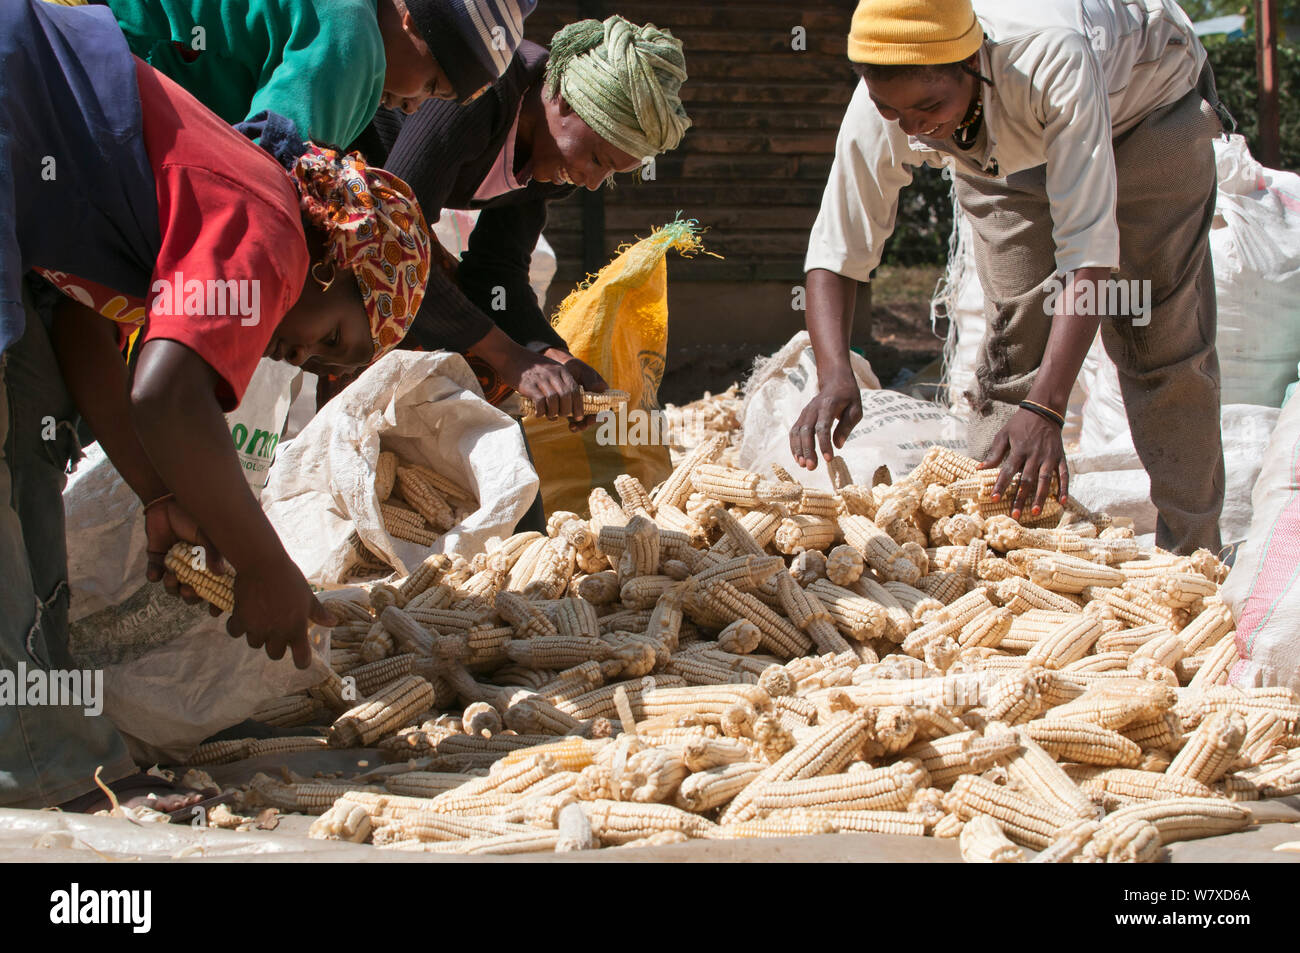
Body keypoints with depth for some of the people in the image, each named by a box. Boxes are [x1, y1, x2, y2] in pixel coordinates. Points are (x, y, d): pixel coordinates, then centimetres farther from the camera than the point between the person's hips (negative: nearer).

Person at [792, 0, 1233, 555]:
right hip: (1004, 148, 4)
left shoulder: (1053, 58, -47)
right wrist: (834, 377, -44)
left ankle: (1192, 560, -2)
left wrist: (1045, 410, -55)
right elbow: (836, 252, -26)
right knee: (1015, 339, -5)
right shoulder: (877, 113, -33)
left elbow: (1087, 248, -48)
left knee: (1161, 338, -9)